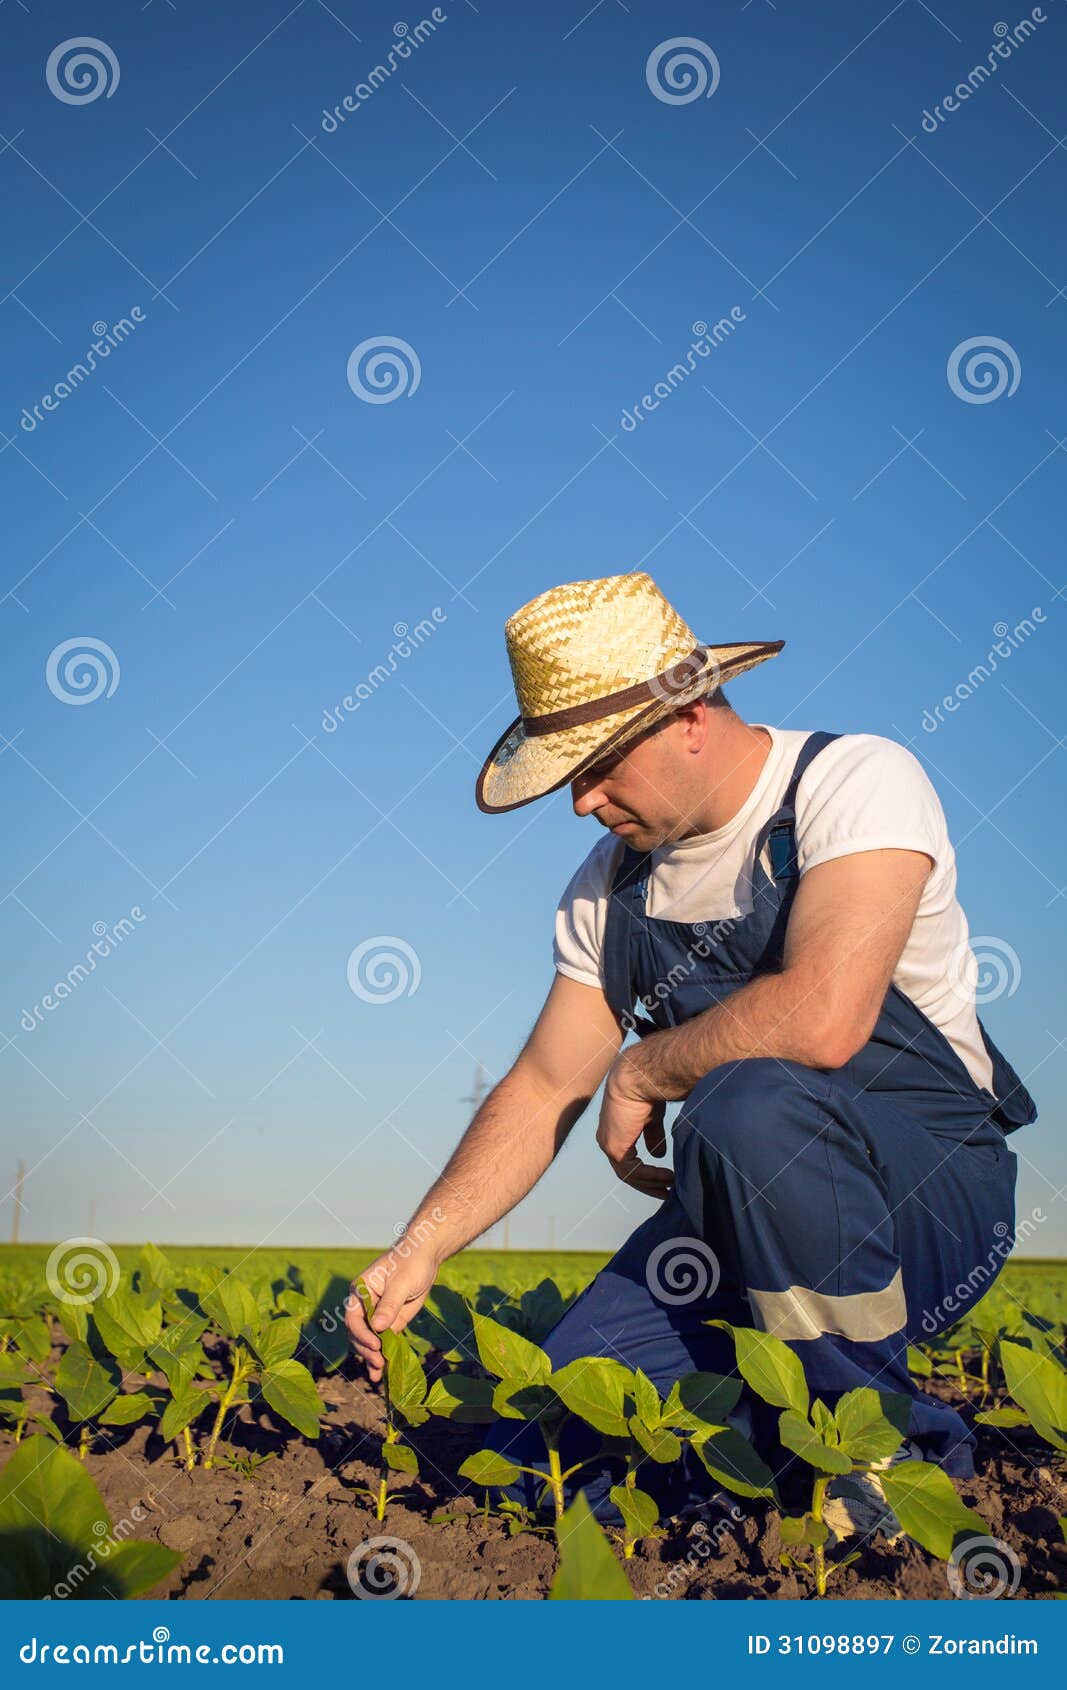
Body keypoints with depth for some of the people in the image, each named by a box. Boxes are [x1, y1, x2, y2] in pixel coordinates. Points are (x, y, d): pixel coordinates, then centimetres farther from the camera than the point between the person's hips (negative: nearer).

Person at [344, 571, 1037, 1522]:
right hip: (738, 1220, 6)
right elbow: (542, 1090, 8)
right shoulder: (613, 885, 5)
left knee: (752, 1103, -38)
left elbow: (822, 1020, -32)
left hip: (931, 1194, -5)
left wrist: (641, 1072, -15)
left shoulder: (856, 784, -16)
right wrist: (418, 1253, -4)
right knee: (534, 1456, -12)